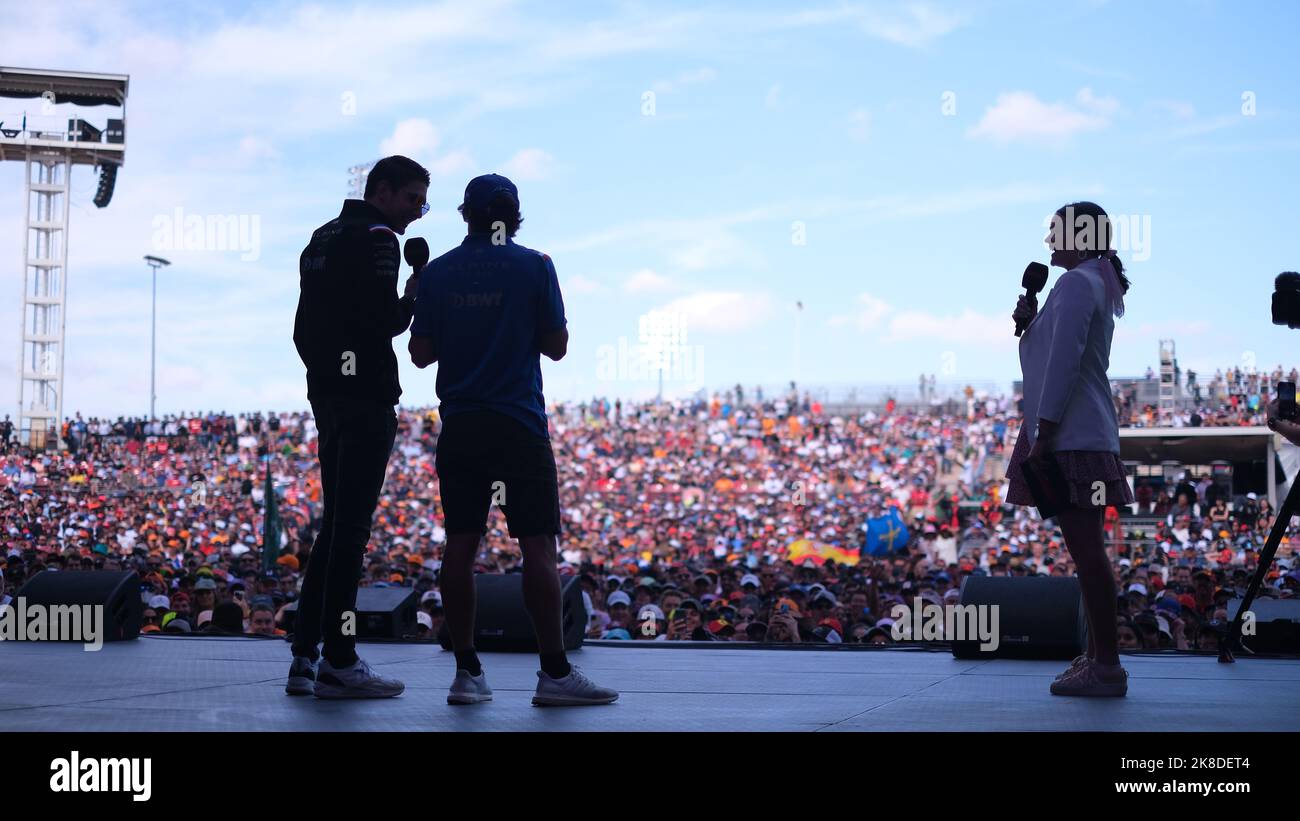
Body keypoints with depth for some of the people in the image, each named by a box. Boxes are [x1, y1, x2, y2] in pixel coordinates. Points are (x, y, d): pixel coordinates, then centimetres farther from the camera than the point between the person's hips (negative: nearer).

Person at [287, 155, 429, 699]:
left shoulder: (324, 237, 20)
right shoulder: (376, 237, -9)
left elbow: (305, 328, 21)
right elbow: (385, 322, -18)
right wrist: (417, 295, -1)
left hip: (326, 394, 9)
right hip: (365, 397, -9)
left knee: (335, 526, 13)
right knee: (351, 530, -7)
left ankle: (304, 657, 13)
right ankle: (338, 664, -5)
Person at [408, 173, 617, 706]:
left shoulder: (437, 272, 5)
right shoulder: (534, 267, -2)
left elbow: (421, 353, 5)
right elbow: (556, 346, 0)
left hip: (459, 426, 3)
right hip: (519, 425, -3)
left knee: (460, 545, 5)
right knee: (537, 546, -2)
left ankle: (467, 672, 6)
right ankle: (555, 673, -1)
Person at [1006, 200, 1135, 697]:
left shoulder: (1076, 283, -10)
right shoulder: (1098, 284, 21)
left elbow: (1063, 362, -19)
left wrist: (1042, 433, -19)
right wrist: (1031, 322, 10)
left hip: (1071, 439, -11)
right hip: (1089, 437, 11)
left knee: (1085, 550, -10)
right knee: (1086, 550, 13)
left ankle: (1106, 668, -9)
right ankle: (1099, 657, 18)